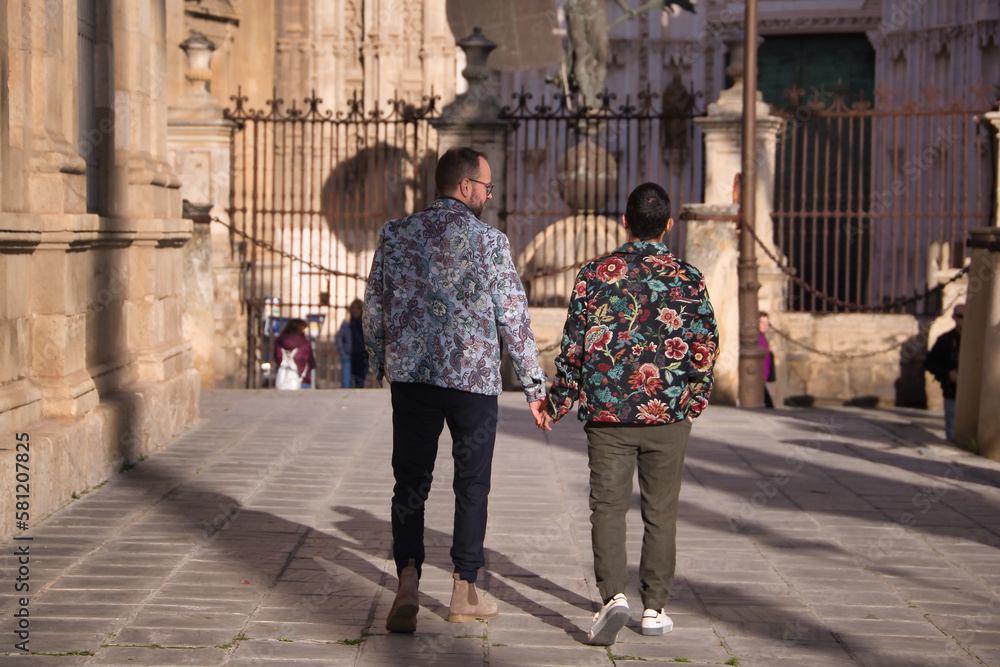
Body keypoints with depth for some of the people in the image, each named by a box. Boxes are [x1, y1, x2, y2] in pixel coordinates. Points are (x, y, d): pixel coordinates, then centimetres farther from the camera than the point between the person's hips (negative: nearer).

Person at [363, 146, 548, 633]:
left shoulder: (396, 234, 3)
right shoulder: (490, 242, -7)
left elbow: (374, 307, 8)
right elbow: (514, 320, -6)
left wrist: (379, 364, 24)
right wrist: (534, 386, 1)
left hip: (411, 374, 2)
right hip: (473, 377, -2)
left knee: (410, 482, 7)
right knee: (471, 484, 11)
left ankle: (408, 581, -12)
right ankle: (464, 593, 18)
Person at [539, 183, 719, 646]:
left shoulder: (596, 275, -2)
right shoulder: (689, 280, -1)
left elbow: (573, 348, -1)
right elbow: (706, 349, 0)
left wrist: (557, 407, 10)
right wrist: (692, 406, 15)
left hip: (607, 414, -1)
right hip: (668, 417, 1)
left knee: (607, 507, 2)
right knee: (660, 512, 10)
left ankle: (614, 594, -16)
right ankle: (654, 608, 15)